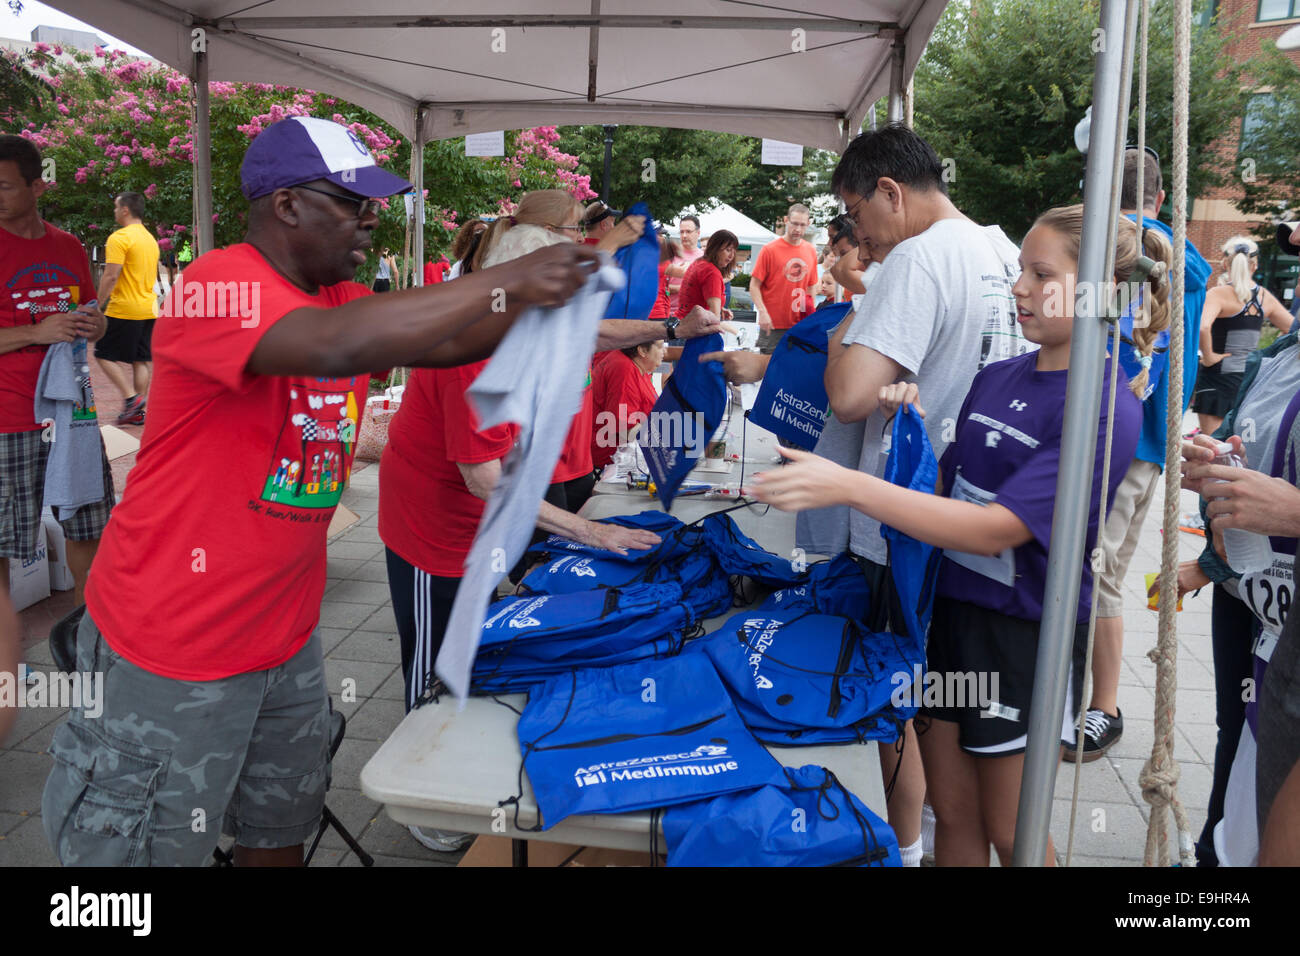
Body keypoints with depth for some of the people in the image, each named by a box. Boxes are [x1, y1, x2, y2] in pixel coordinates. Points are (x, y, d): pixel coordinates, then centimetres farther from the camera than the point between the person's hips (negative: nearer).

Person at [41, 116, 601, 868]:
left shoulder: (343, 297, 6)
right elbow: (335, 345, -38)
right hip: (174, 651, -7)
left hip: (287, 637, 8)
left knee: (282, 830, 21)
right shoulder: (222, 285, -20)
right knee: (151, 844, 11)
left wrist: (537, 301, -8)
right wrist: (506, 282, -33)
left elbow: (443, 343, 7)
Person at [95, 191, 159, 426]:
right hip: (149, 309, 8)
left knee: (104, 355, 2)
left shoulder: (120, 237, -12)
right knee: (142, 360, 8)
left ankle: (131, 398, -9)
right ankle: (138, 411, 11)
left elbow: (111, 277, -18)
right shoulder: (150, 238, 15)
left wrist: (97, 304, -12)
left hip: (124, 309, -8)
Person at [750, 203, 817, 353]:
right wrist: (762, 312, -17)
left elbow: (811, 286, 17)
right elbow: (754, 286, -5)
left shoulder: (811, 251, 9)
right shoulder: (769, 250, -4)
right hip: (773, 325, -4)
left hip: (800, 324, 4)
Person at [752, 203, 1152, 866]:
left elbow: (995, 529, -27)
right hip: (950, 606, 6)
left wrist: (850, 487, -33)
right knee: (952, 814, 18)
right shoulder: (994, 377, 3)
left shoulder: (1106, 408, -18)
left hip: (1025, 631, -5)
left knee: (1011, 833, 14)